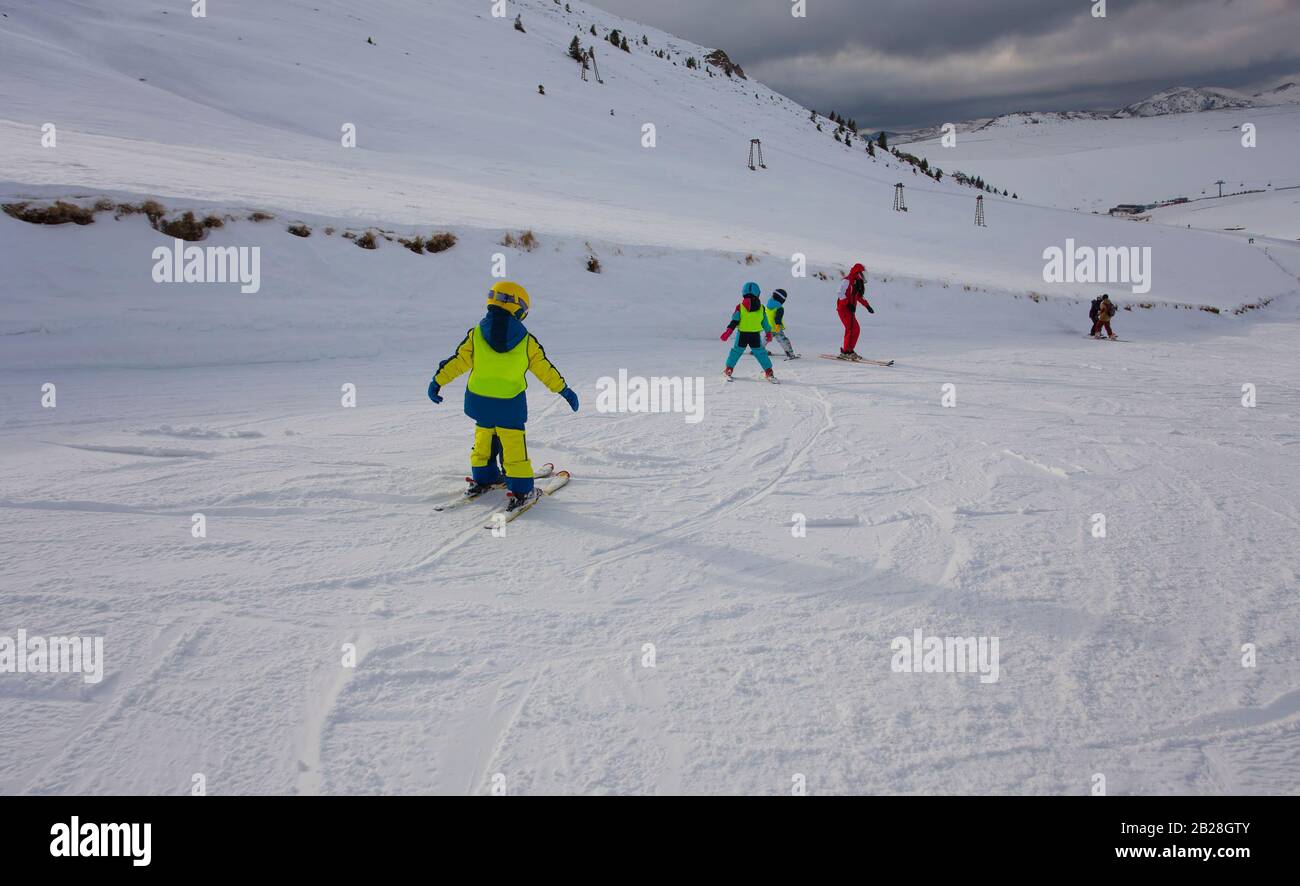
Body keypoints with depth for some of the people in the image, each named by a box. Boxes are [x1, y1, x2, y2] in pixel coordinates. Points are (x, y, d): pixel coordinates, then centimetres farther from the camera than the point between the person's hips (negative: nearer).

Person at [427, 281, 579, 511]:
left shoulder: (475, 335, -2)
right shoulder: (527, 341, -5)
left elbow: (457, 361, 1)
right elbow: (545, 369, 2)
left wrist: (438, 381, 12)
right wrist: (565, 390, 13)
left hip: (479, 399, 3)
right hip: (510, 403, -3)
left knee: (484, 437, 23)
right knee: (514, 444, 4)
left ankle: (483, 478, 33)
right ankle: (520, 489, 2)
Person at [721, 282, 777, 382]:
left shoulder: (740, 307, -4)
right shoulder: (761, 308, 2)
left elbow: (734, 321, -7)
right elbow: (765, 323, 8)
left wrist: (728, 332, -5)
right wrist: (769, 333, 21)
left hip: (742, 334, -1)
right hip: (755, 335, 1)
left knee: (736, 351, 12)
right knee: (760, 352, 8)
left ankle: (729, 369, 17)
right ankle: (768, 371, 8)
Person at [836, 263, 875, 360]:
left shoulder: (858, 283, 17)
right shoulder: (847, 281, -11)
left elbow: (860, 296, 28)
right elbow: (841, 293, -20)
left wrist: (867, 306, 22)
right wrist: (849, 304, -25)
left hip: (850, 309, 9)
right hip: (843, 308, -9)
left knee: (856, 330, 7)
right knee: (851, 329, -16)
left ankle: (849, 350, 14)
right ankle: (846, 352, -13)